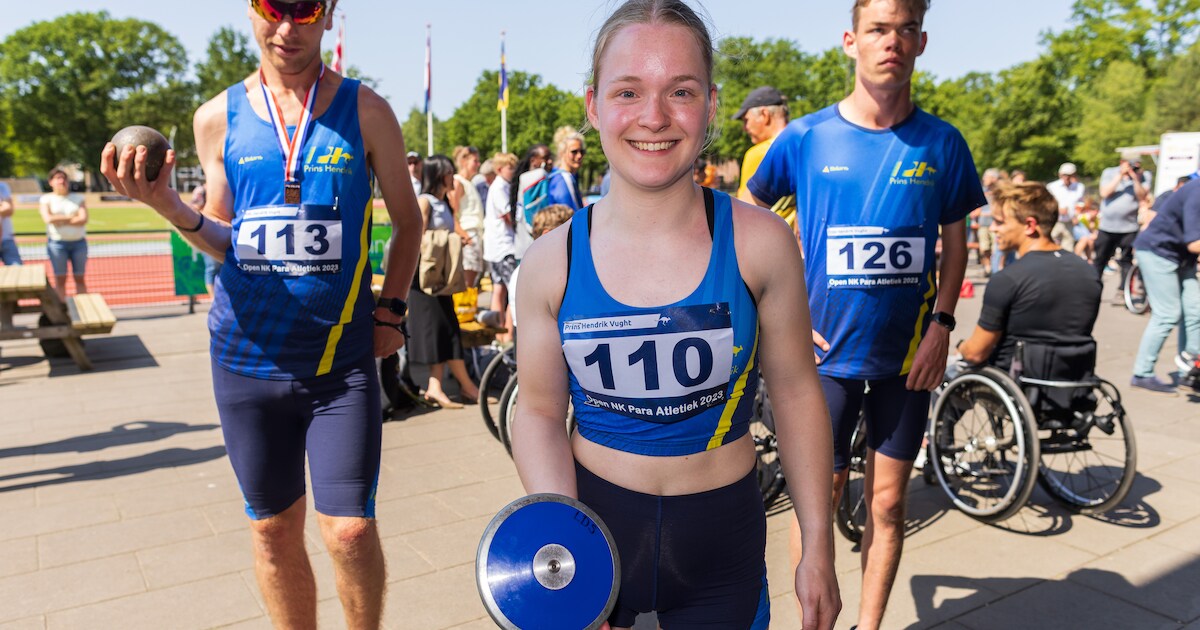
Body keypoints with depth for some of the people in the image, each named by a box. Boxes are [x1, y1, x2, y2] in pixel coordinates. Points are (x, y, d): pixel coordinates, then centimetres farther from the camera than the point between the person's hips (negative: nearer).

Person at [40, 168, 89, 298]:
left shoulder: (78, 198, 11)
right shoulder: (46, 199, 7)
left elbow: (83, 219, -4)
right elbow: (48, 219, -9)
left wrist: (60, 221, -7)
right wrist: (70, 217, -6)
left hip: (78, 242, 1)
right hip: (57, 242, -1)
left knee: (80, 278, 3)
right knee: (60, 278, -3)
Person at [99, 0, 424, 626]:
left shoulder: (364, 110, 1)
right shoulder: (218, 117, 5)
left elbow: (407, 221, 9)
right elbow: (226, 241, 8)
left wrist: (391, 309, 1)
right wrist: (169, 206, -10)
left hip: (342, 358, -2)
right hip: (249, 357, 2)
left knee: (350, 531, -4)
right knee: (273, 529, 13)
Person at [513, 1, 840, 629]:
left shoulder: (760, 243, -12)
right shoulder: (551, 261, -10)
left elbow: (796, 394, -4)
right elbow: (539, 412, -3)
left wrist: (818, 548, 0)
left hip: (722, 536, 0)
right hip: (593, 515, 1)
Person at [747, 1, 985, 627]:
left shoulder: (942, 143, -2)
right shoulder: (805, 138, -6)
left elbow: (955, 239, 9)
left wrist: (941, 325, -4)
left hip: (908, 353, 2)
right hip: (826, 351, -1)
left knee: (887, 503, 11)